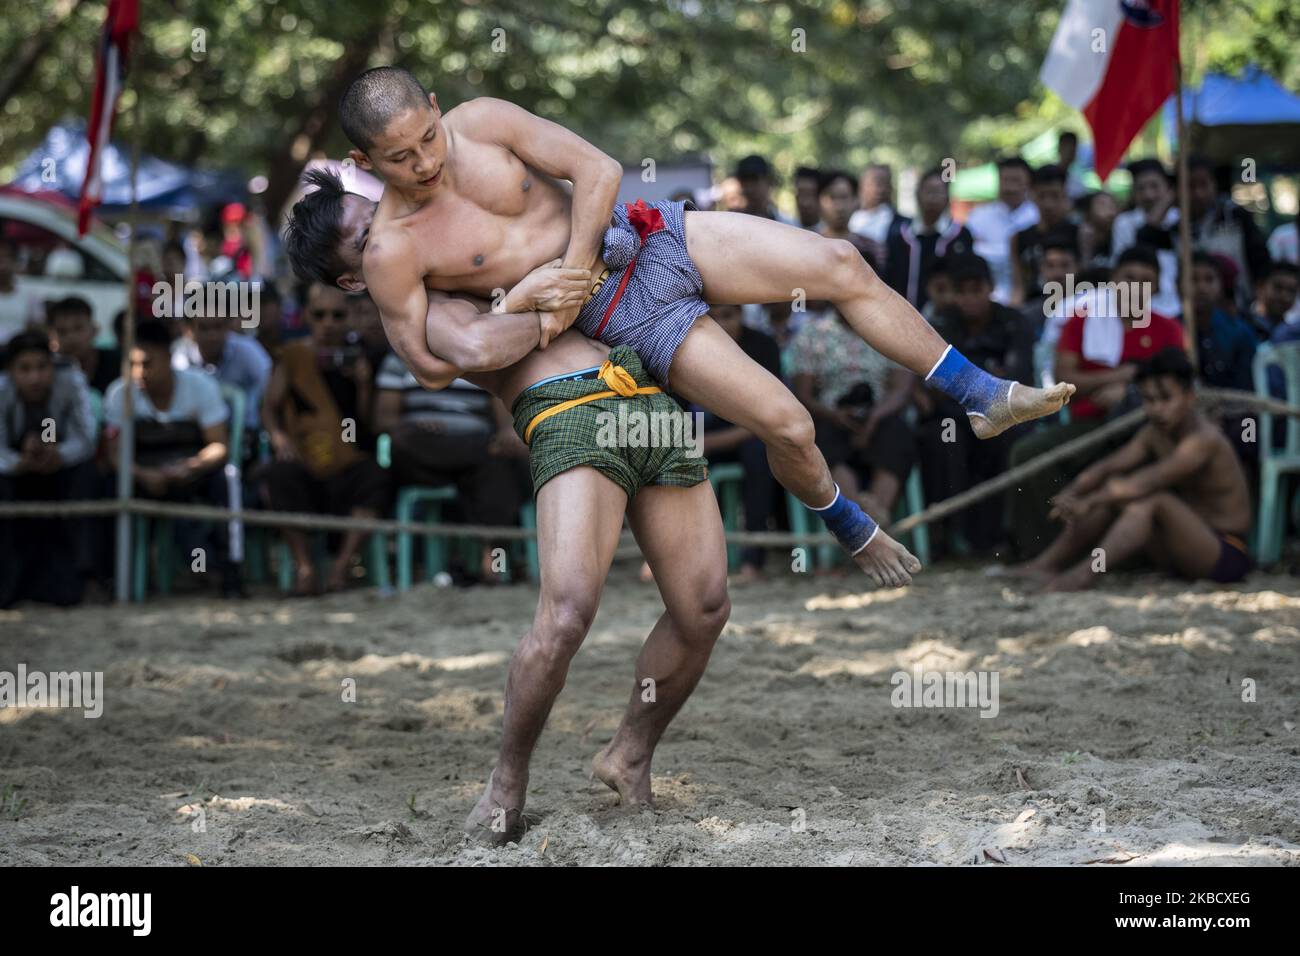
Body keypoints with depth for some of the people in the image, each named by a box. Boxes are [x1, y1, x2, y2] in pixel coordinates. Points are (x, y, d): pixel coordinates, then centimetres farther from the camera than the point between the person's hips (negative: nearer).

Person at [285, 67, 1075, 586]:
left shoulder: (480, 122, -7)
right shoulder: (390, 253, -15)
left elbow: (597, 170, -6)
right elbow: (431, 366, -13)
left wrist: (567, 273, -13)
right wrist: (536, 308, -11)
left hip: (653, 234, 4)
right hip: (622, 313, -4)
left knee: (840, 264, -7)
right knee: (786, 426, -15)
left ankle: (985, 399, 8)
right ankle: (852, 530, 18)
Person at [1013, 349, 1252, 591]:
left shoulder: (1205, 439, -22)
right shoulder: (1155, 433, 4)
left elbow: (1143, 484, -33)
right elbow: (1107, 467, -5)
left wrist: (1088, 502, -34)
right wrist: (1070, 494, -22)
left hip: (1227, 557, -8)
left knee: (1152, 501, -31)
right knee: (1112, 489, -1)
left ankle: (1085, 574, -40)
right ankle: (1045, 565, -6)